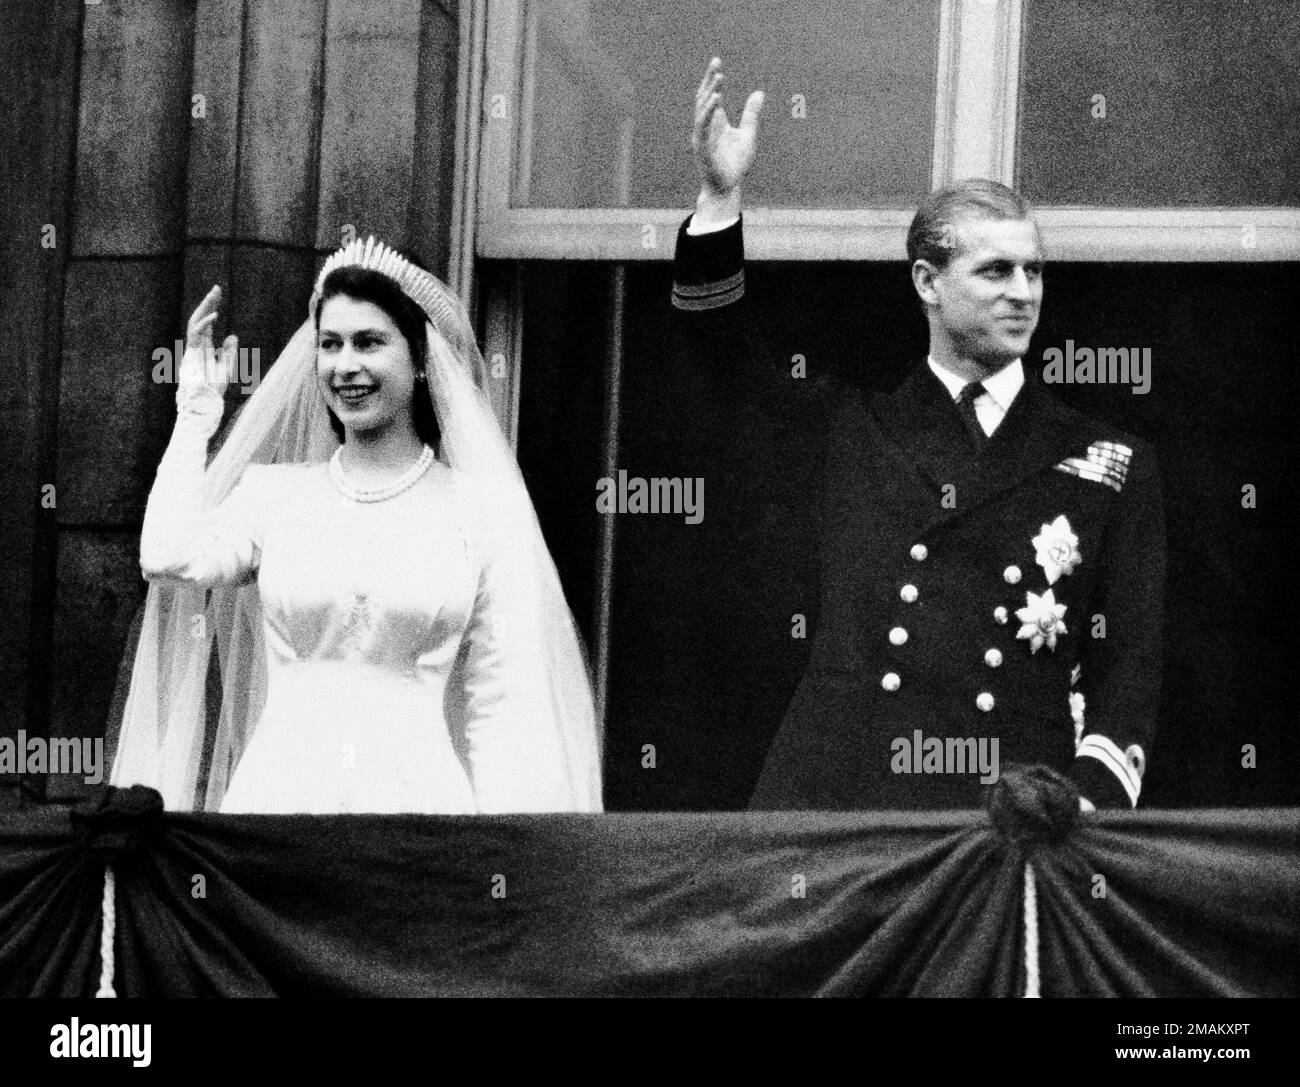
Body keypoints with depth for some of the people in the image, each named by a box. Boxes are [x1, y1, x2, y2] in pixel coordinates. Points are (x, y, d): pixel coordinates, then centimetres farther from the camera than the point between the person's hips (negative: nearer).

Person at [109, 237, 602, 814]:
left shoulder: (480, 507, 4)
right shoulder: (271, 493, 11)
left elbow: (500, 705, 3)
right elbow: (170, 560, -7)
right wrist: (197, 406, 4)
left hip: (420, 790, -1)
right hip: (277, 788, 1)